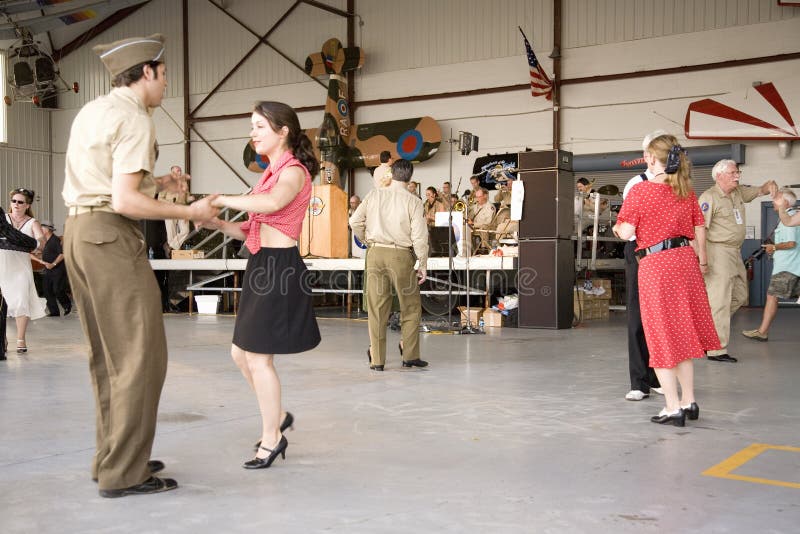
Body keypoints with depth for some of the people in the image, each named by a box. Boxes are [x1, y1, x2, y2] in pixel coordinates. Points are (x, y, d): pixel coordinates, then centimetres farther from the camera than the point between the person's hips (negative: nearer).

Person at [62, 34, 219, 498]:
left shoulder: (91, 111, 16)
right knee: (140, 355, -6)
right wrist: (189, 212, -11)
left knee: (108, 355, 15)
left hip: (80, 231, 10)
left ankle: (112, 458, 23)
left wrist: (154, 183, 23)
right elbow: (124, 202, -19)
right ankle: (123, 473, -3)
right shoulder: (134, 121, -12)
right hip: (112, 236, -10)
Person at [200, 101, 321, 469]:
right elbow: (253, 230, 16)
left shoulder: (294, 171, -9)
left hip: (279, 266, -9)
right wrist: (219, 224, 0)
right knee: (241, 353, 13)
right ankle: (277, 416, 31)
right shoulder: (273, 173, 18)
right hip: (261, 265, 9)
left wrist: (221, 200, -26)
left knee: (258, 357, -2)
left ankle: (271, 439, 13)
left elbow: (272, 203, -33)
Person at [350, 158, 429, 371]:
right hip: (401, 255, -3)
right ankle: (410, 355, 15)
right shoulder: (413, 202, -4)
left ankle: (377, 360, 10)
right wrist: (423, 264, 1)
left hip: (376, 252, 3)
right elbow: (419, 236, -8)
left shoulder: (374, 195, 4)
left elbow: (355, 221, 3)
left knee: (377, 308, 7)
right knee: (410, 307, 12)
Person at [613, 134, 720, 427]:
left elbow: (625, 232, -12)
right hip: (685, 261, 5)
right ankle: (689, 401, 22)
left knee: (662, 337, 3)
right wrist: (702, 260, 21)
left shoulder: (639, 190, -11)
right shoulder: (687, 190, 5)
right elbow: (699, 230, 8)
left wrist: (617, 227, 10)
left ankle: (673, 408, 7)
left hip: (655, 266, -5)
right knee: (682, 334, 16)